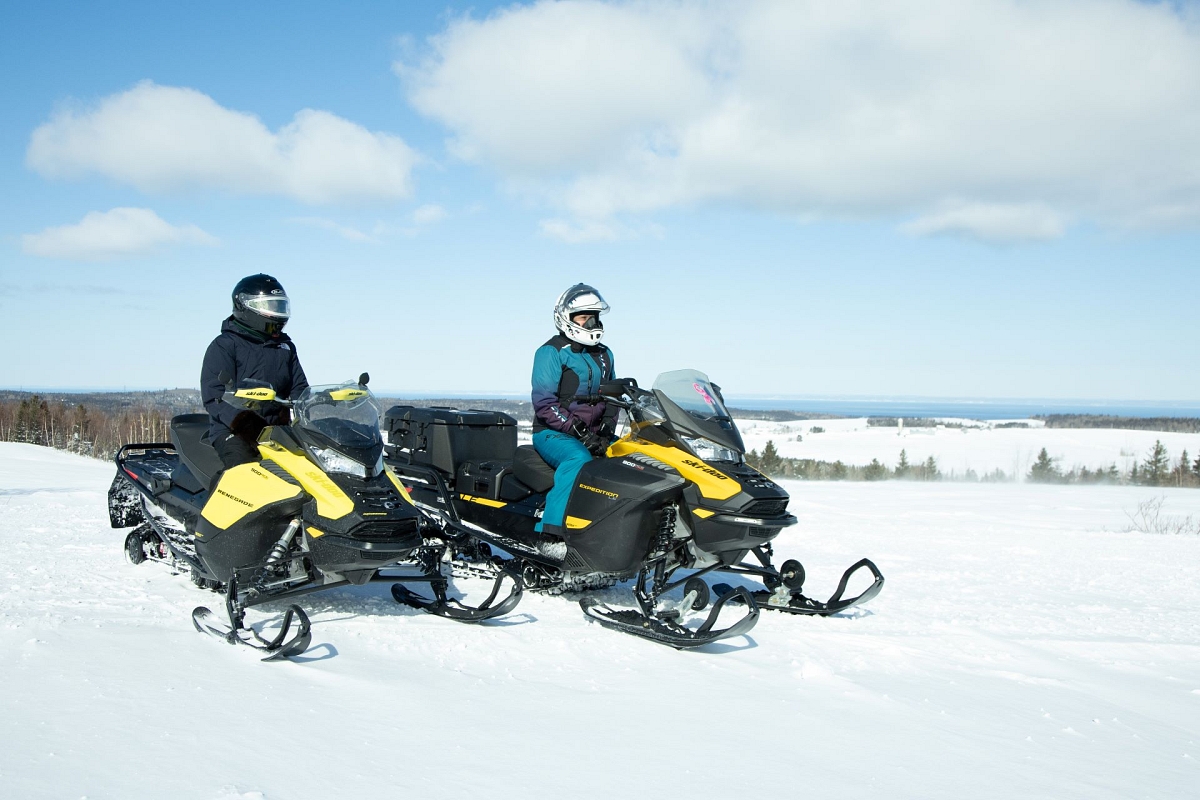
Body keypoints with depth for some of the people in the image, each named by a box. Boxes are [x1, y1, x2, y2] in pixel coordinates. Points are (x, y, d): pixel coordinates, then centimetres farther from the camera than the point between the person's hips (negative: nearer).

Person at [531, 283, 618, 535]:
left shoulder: (604, 355, 17)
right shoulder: (551, 352, -5)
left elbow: (611, 399, 22)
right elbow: (544, 403, -13)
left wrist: (606, 431, 2)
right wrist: (578, 432, -21)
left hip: (594, 435, 7)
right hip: (553, 433, -7)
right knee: (579, 459, -38)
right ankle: (550, 531, -42)